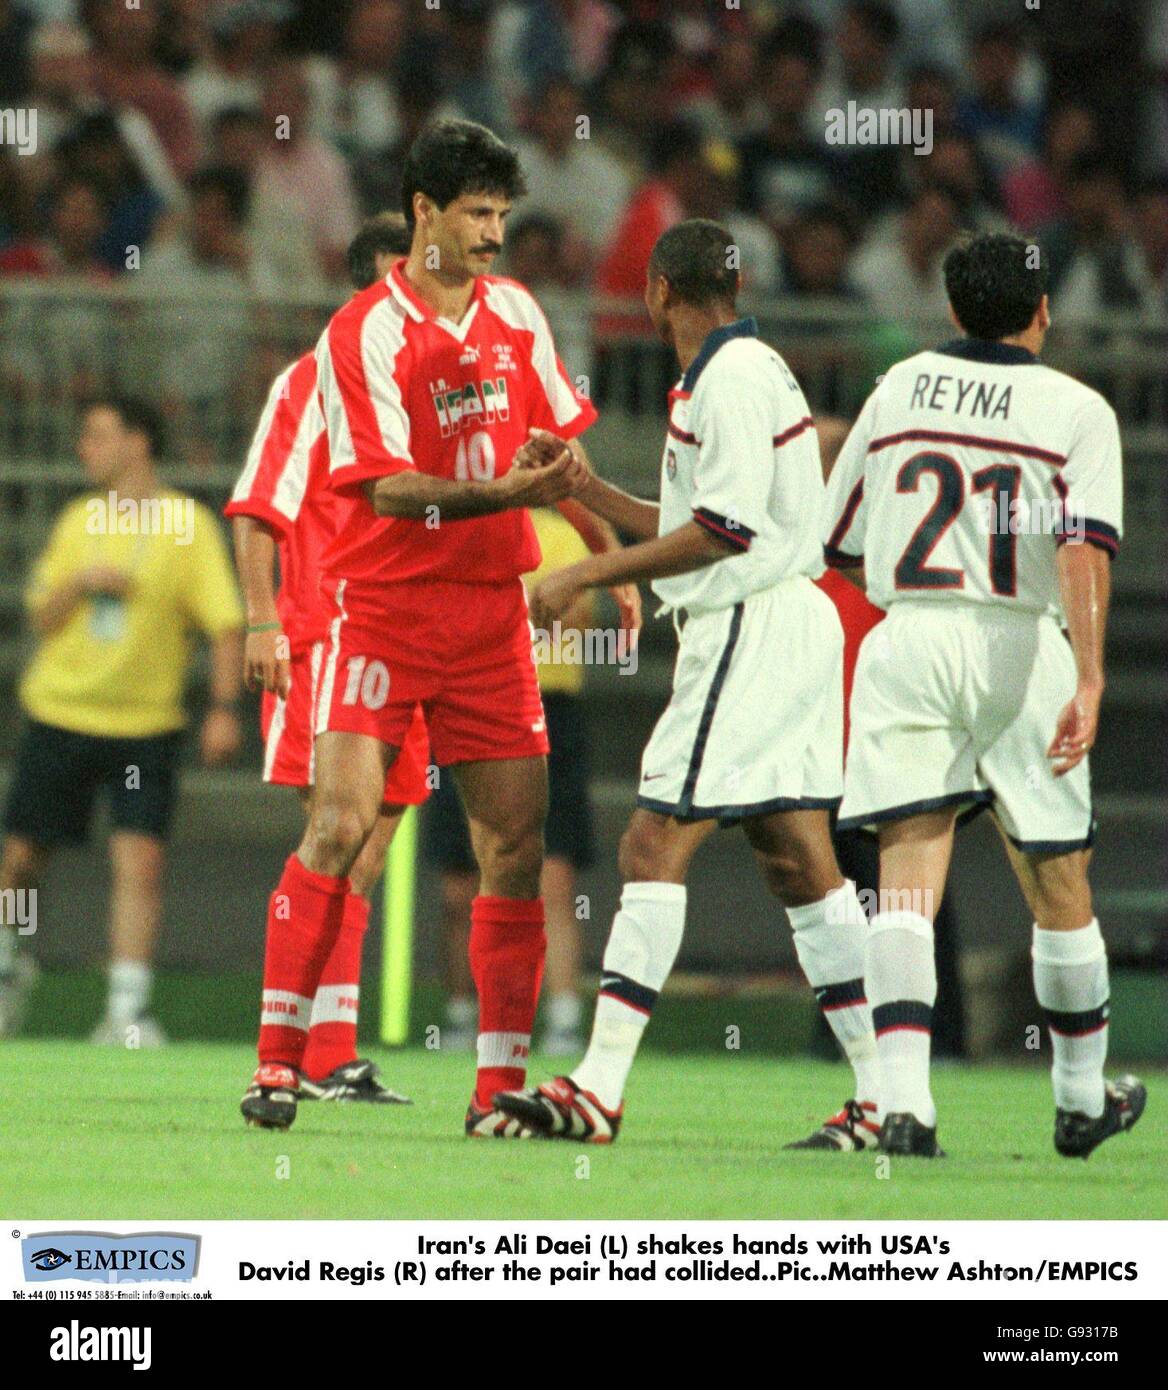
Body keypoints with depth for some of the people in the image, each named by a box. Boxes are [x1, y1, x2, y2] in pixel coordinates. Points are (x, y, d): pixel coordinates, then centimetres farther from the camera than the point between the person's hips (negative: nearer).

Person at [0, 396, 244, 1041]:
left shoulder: (189, 525, -5)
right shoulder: (78, 521, 7)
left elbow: (224, 623, -7)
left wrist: (224, 709, -17)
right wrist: (81, 583, -12)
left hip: (145, 726, -3)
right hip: (59, 714, 4)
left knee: (140, 861, -15)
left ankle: (126, 1011, -12)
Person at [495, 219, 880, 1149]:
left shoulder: (734, 377, -12)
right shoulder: (747, 369, 19)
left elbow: (727, 528, -20)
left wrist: (588, 576, -17)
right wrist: (584, 489, 23)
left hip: (750, 634, -10)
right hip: (787, 622, 10)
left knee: (655, 846, -10)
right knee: (798, 860, 8)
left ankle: (599, 1089, -12)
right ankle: (883, 1095, 4)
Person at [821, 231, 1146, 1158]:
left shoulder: (897, 389, 11)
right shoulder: (1076, 410, 1)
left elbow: (841, 548, 18)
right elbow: (1085, 550, -15)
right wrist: (1089, 679, -22)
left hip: (903, 640, 2)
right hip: (1016, 649, -2)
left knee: (907, 881, -7)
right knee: (1059, 890, 14)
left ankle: (904, 1102, -23)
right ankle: (1083, 1101, 28)